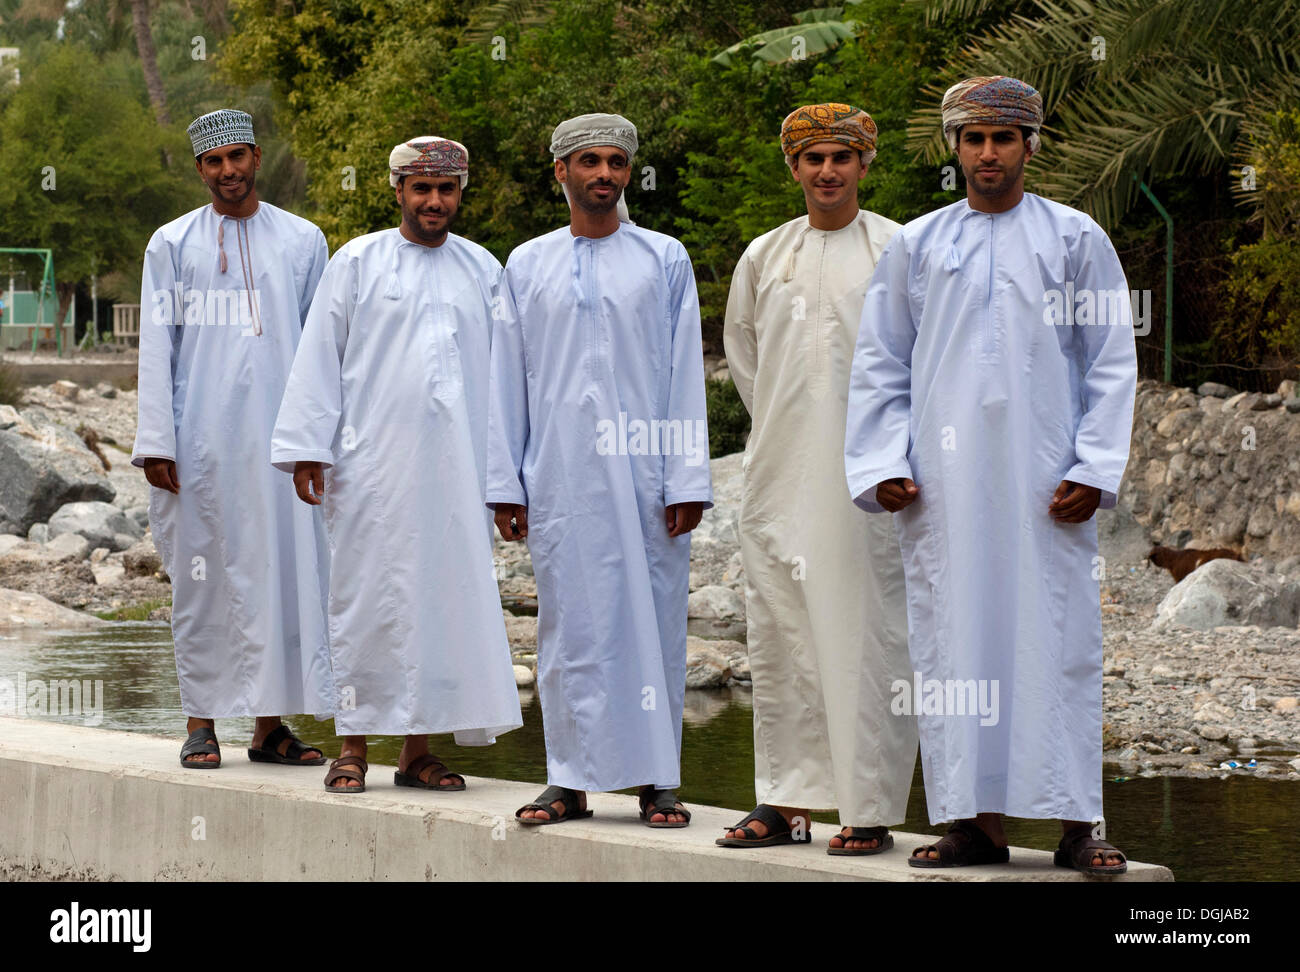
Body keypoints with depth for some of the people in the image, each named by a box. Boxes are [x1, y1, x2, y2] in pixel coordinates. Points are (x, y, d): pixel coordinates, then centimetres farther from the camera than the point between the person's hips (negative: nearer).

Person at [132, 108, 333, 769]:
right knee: (201, 576, 0)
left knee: (283, 568, -1)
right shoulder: (172, 245, 8)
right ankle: (202, 722, 7)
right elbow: (157, 347, 5)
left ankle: (269, 725, 5)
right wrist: (156, 441, -4)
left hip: (279, 435, 1)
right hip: (199, 436, -1)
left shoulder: (303, 242, 11)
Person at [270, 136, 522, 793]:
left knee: (447, 595, 1)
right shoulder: (357, 262, 5)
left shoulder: (483, 270, 13)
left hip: (455, 466, 3)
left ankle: (417, 750, 8)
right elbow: (319, 358, 4)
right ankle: (353, 747, 4)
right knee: (368, 597, -2)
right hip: (372, 462, -3)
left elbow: (501, 368, 15)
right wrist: (307, 448, -3)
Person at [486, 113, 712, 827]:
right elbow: (507, 380, 11)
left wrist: (687, 479, -3)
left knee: (652, 617, -1)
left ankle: (656, 779, 5)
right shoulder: (528, 266, 11)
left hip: (644, 472, -1)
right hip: (559, 477, 1)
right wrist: (504, 482, 4)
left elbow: (685, 373, 4)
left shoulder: (664, 260, 8)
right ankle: (571, 780, 7)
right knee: (569, 622, 1)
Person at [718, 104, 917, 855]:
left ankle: (872, 809, -5)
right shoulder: (764, 256, 12)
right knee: (780, 634, 7)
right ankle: (785, 800, 14)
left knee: (868, 632, -7)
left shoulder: (899, 251, 0)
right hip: (781, 474, 4)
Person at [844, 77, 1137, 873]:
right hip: (944, 480, 2)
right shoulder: (916, 246, 12)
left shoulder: (1076, 240, 8)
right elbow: (881, 367, 13)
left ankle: (1077, 822, -1)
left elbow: (1112, 365, 5)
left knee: (1057, 636, -5)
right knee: (957, 639, 0)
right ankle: (980, 821, 4)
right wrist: (883, 467, 1)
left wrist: (1093, 470, -5)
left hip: (1045, 478, -2)